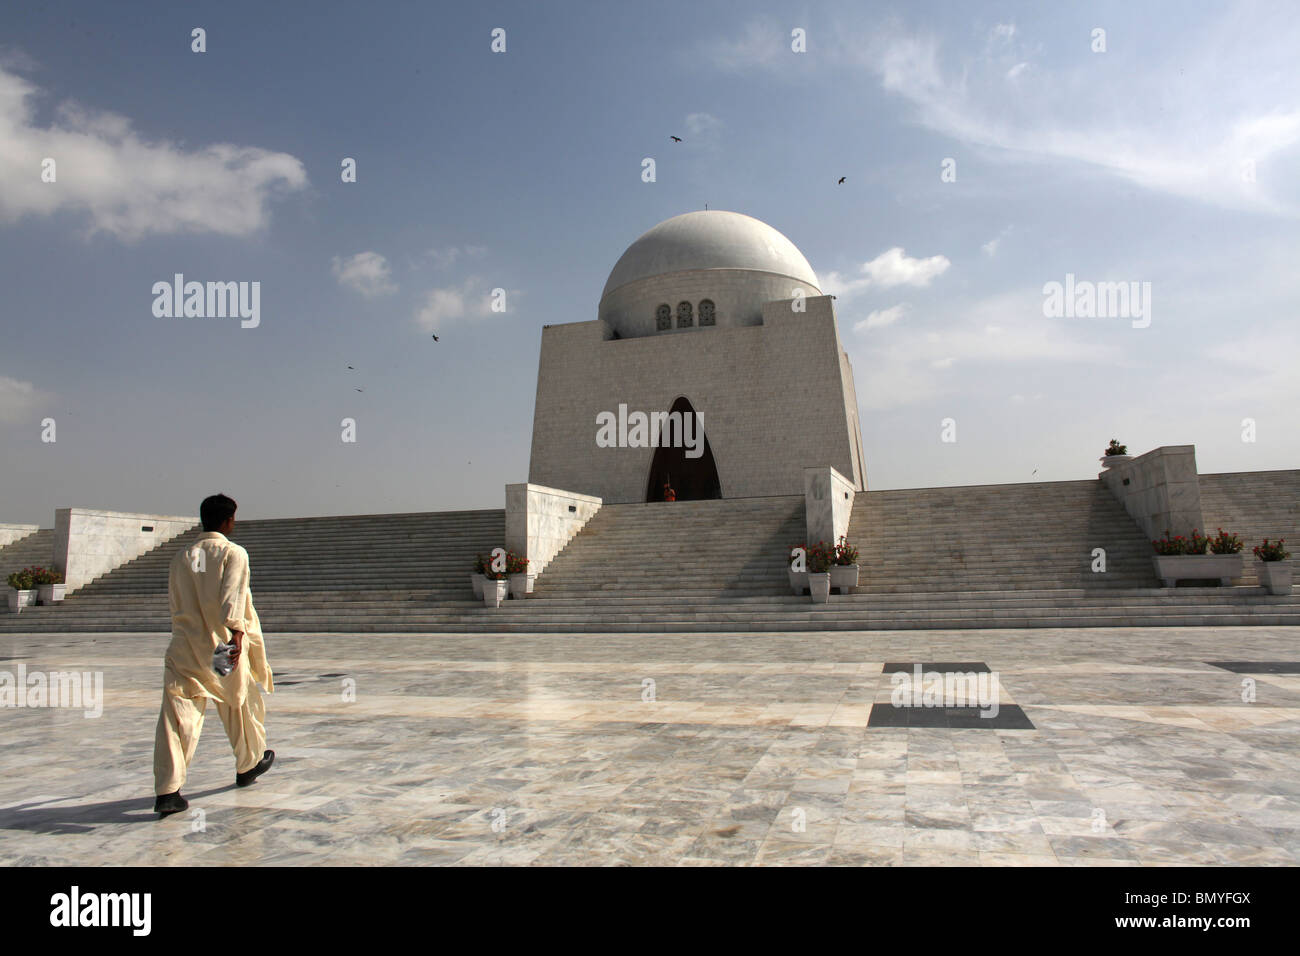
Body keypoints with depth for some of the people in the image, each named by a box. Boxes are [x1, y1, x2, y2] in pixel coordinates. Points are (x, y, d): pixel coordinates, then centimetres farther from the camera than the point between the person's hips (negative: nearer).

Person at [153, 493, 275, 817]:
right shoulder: (233, 553, -6)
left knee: (176, 717, -2)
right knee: (241, 705, 18)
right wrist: (236, 632, -30)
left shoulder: (181, 556, 10)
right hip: (224, 645, -3)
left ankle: (167, 791, -12)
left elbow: (175, 603, 18)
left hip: (184, 647, 3)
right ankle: (248, 765, 36)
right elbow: (233, 595, -21)